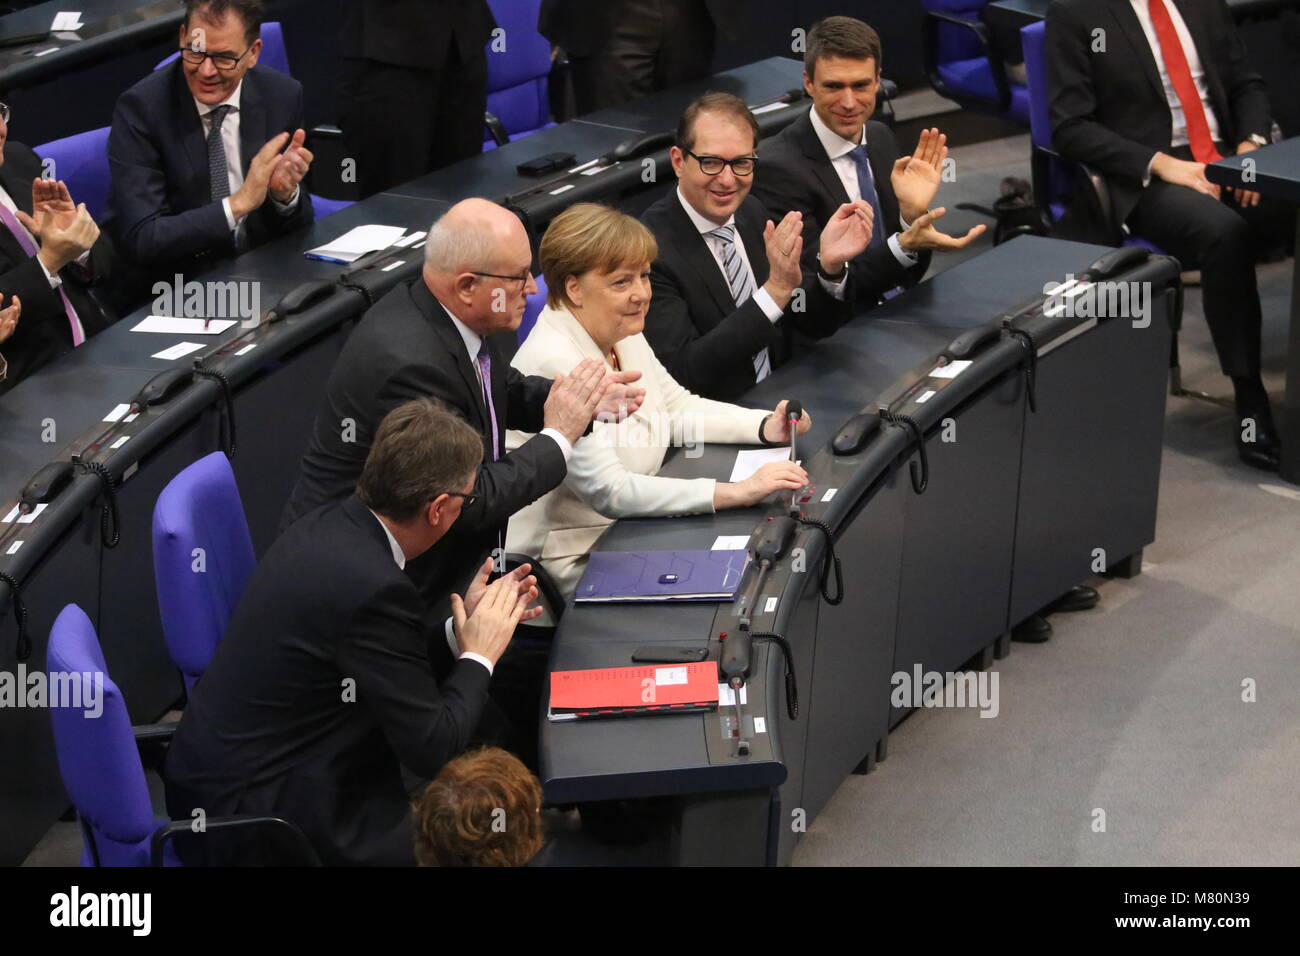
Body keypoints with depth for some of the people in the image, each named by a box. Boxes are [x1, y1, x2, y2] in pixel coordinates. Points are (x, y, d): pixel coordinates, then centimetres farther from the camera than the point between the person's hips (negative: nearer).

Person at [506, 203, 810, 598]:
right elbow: (609, 491, -29)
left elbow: (677, 409, 17)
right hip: (571, 561, -9)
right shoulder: (556, 365, -24)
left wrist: (766, 426, -2)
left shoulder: (624, 335, 6)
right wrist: (736, 492, -33)